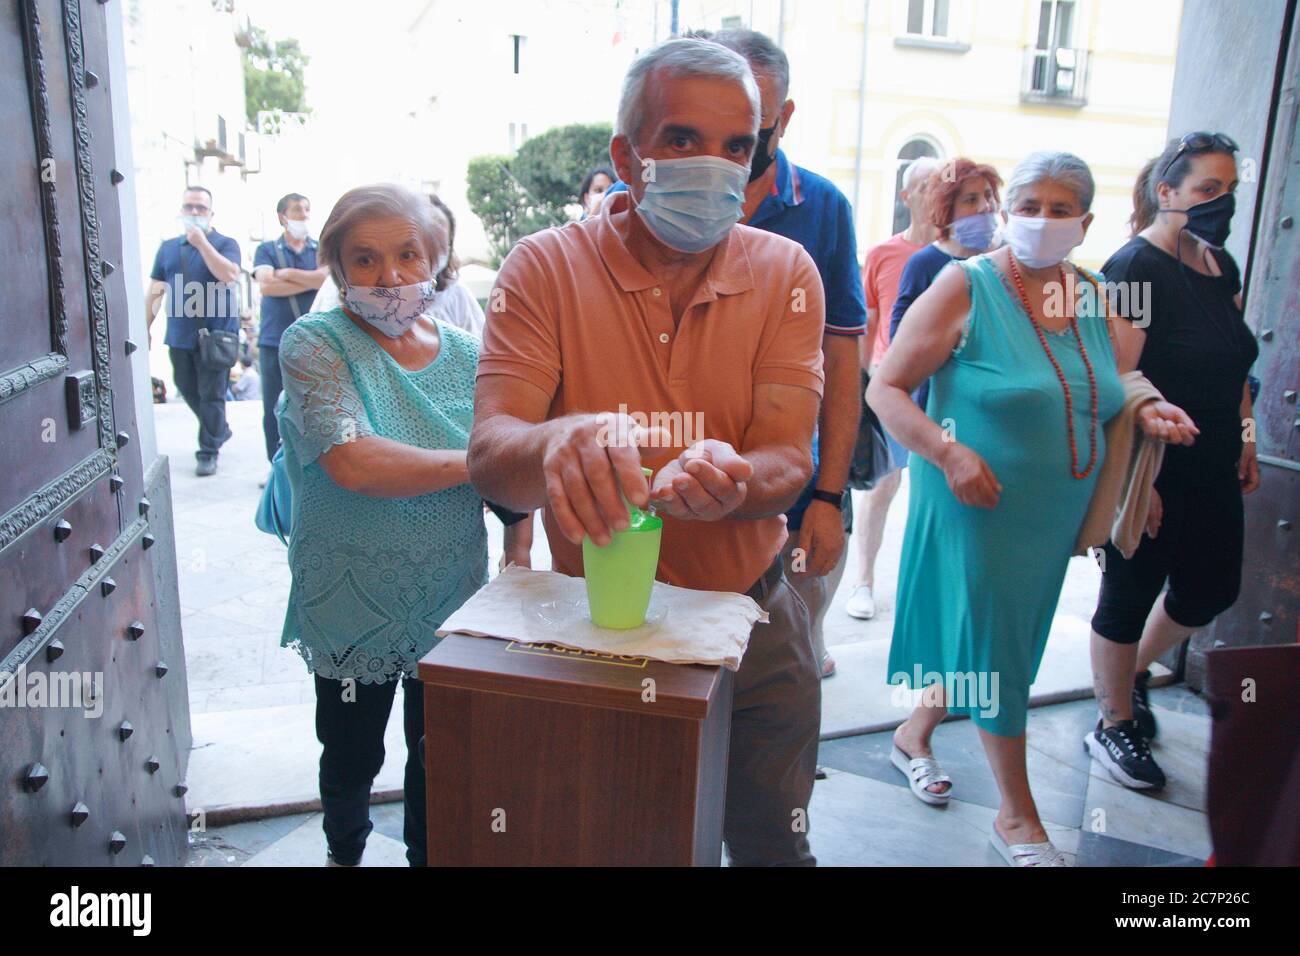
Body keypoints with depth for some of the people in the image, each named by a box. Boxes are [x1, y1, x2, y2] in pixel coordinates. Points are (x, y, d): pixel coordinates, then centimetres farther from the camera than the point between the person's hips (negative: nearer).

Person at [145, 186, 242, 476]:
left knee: (211, 395, -1)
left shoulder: (225, 244, 0)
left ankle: (208, 451, 9)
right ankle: (220, 431, 34)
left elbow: (229, 275, -20)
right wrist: (145, 328, 12)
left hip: (215, 335, -5)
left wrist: (202, 242, -18)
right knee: (189, 392, 14)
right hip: (179, 337, 5)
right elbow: (155, 290, 15)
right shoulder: (168, 247, 12)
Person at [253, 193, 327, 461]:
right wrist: (313, 281, -6)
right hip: (274, 341, 0)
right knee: (274, 409, 5)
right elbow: (265, 285, -8)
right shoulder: (267, 250, 9)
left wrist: (288, 274, -6)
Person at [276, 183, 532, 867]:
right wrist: (471, 463, -21)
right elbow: (354, 462, -29)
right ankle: (345, 852, 51)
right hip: (354, 607, -2)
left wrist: (518, 549, -6)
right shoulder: (313, 344, -13)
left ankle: (427, 853, 46)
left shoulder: (466, 355, -2)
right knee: (351, 758, 20)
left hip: (454, 603, 2)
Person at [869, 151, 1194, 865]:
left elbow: (1114, 391, 21)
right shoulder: (965, 288, -12)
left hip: (1055, 516, 7)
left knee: (1005, 639, 17)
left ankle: (915, 733, 41)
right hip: (976, 508, -6)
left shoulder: (1094, 298, 7)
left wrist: (1149, 414, -1)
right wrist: (949, 452, -25)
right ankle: (1018, 817, 20)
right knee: (993, 650, 3)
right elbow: (886, 389, -13)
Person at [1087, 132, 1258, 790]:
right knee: (1130, 594, 5)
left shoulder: (1221, 266, 11)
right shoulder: (1136, 266, -16)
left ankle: (1135, 669, 42)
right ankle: (1113, 727, 23)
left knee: (1211, 590, 17)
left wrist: (1244, 439, 16)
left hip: (1211, 467, 9)